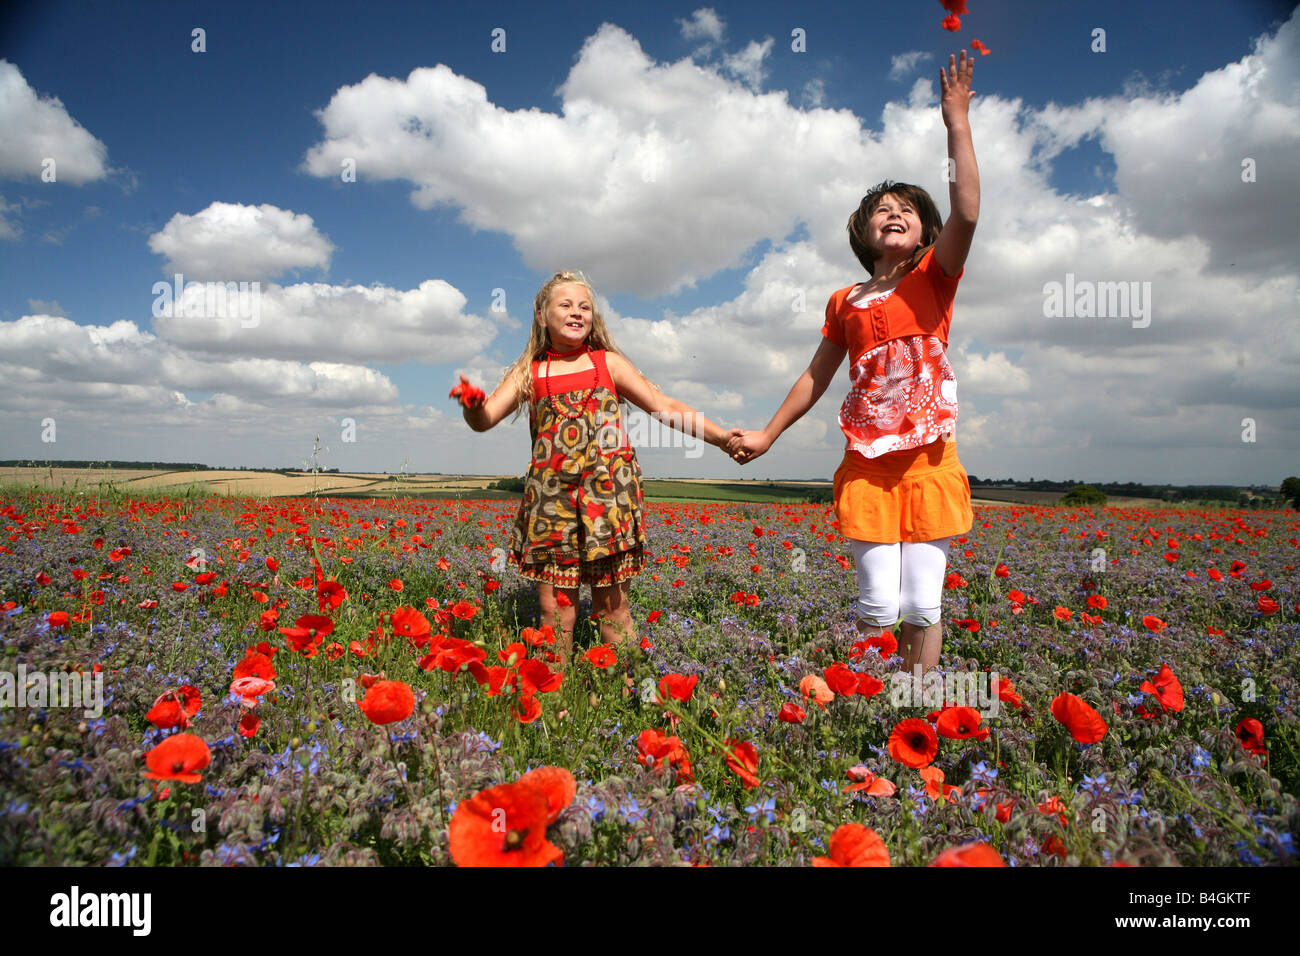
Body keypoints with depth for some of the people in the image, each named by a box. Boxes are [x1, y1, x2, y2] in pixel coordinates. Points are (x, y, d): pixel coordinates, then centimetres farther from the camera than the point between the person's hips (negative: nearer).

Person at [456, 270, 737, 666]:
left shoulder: (609, 363, 10)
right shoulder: (529, 373, 11)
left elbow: (666, 407, 10)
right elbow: (484, 419, 1)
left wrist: (720, 436, 1)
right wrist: (471, 405, -23)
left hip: (608, 491, -1)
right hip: (551, 495, 1)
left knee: (612, 607, 3)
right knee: (554, 608, 1)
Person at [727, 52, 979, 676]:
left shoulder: (934, 279, 4)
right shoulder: (845, 303, 11)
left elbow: (966, 213, -15)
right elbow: (817, 376, 19)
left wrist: (957, 122, -14)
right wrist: (767, 435, 21)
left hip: (929, 464, -1)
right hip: (868, 466, 2)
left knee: (922, 607, 2)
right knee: (878, 607, -2)